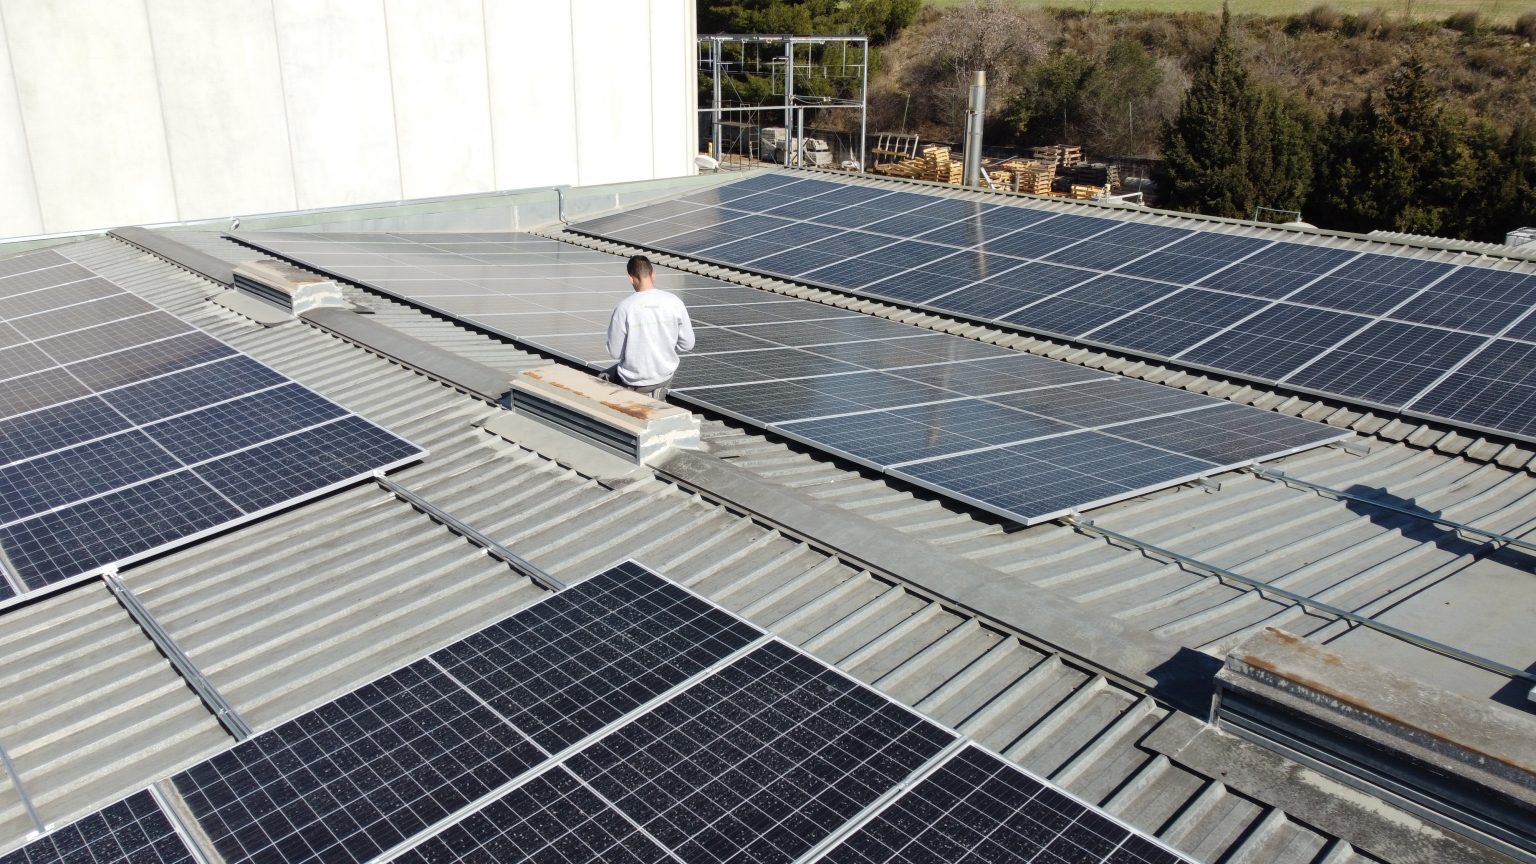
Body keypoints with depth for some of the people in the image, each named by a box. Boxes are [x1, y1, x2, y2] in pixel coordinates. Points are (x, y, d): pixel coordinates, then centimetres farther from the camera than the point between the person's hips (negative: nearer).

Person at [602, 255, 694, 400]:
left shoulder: (624, 307, -18)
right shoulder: (674, 302, -11)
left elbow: (615, 353, -10)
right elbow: (687, 344, -3)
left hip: (634, 381, -3)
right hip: (666, 377, 3)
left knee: (602, 379, 27)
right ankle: (656, 395, 15)